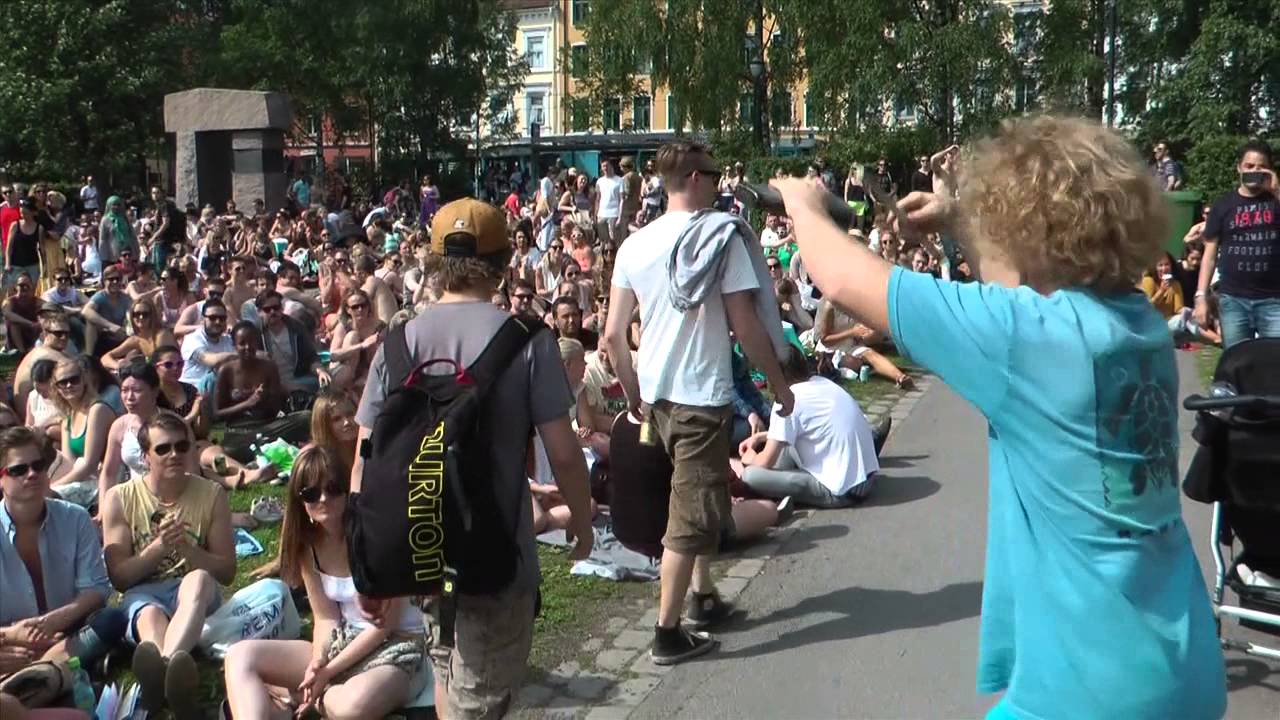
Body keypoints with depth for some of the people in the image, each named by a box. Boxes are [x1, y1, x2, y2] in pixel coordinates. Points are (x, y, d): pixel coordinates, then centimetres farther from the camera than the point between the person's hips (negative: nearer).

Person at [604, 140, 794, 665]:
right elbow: (746, 326, -13)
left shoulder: (636, 244, 4)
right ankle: (668, 633, 5)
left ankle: (704, 597, 35)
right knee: (693, 512, 1)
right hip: (702, 393, -6)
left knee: (694, 498, 24)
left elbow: (613, 333, 4)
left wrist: (633, 391, 17)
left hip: (656, 393, 7)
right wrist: (779, 384, -1)